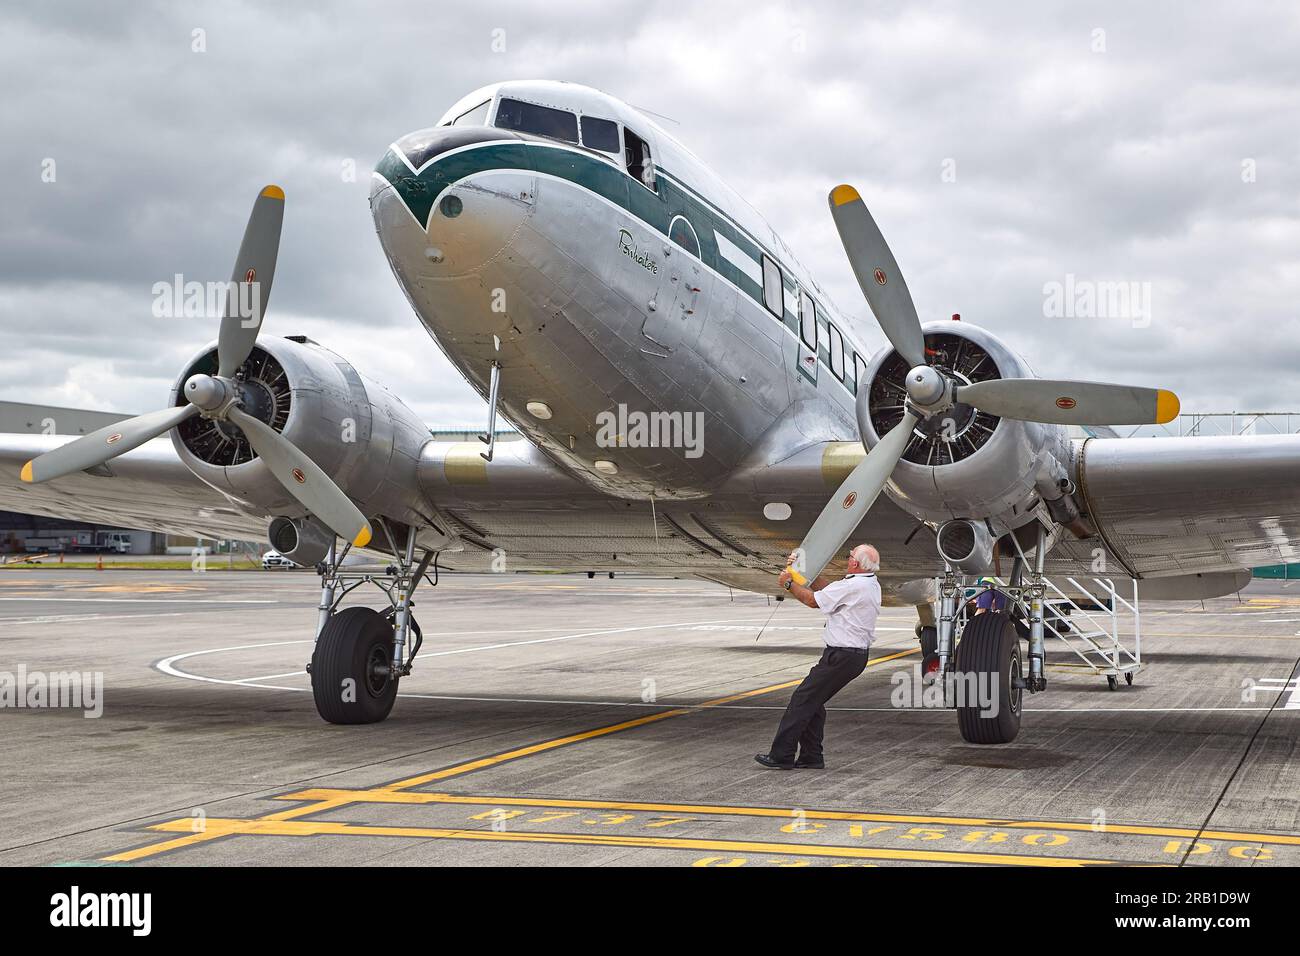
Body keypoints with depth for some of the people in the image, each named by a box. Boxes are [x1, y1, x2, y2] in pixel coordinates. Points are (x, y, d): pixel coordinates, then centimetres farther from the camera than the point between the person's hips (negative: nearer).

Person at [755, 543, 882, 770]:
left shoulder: (852, 586, -18)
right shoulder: (871, 585, 13)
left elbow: (813, 600, -9)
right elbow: (826, 588, 22)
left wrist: (789, 584, 5)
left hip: (842, 655, -10)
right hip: (857, 655, 10)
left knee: (803, 699, -6)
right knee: (813, 701, 14)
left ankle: (781, 756, -5)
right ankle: (811, 757, 14)